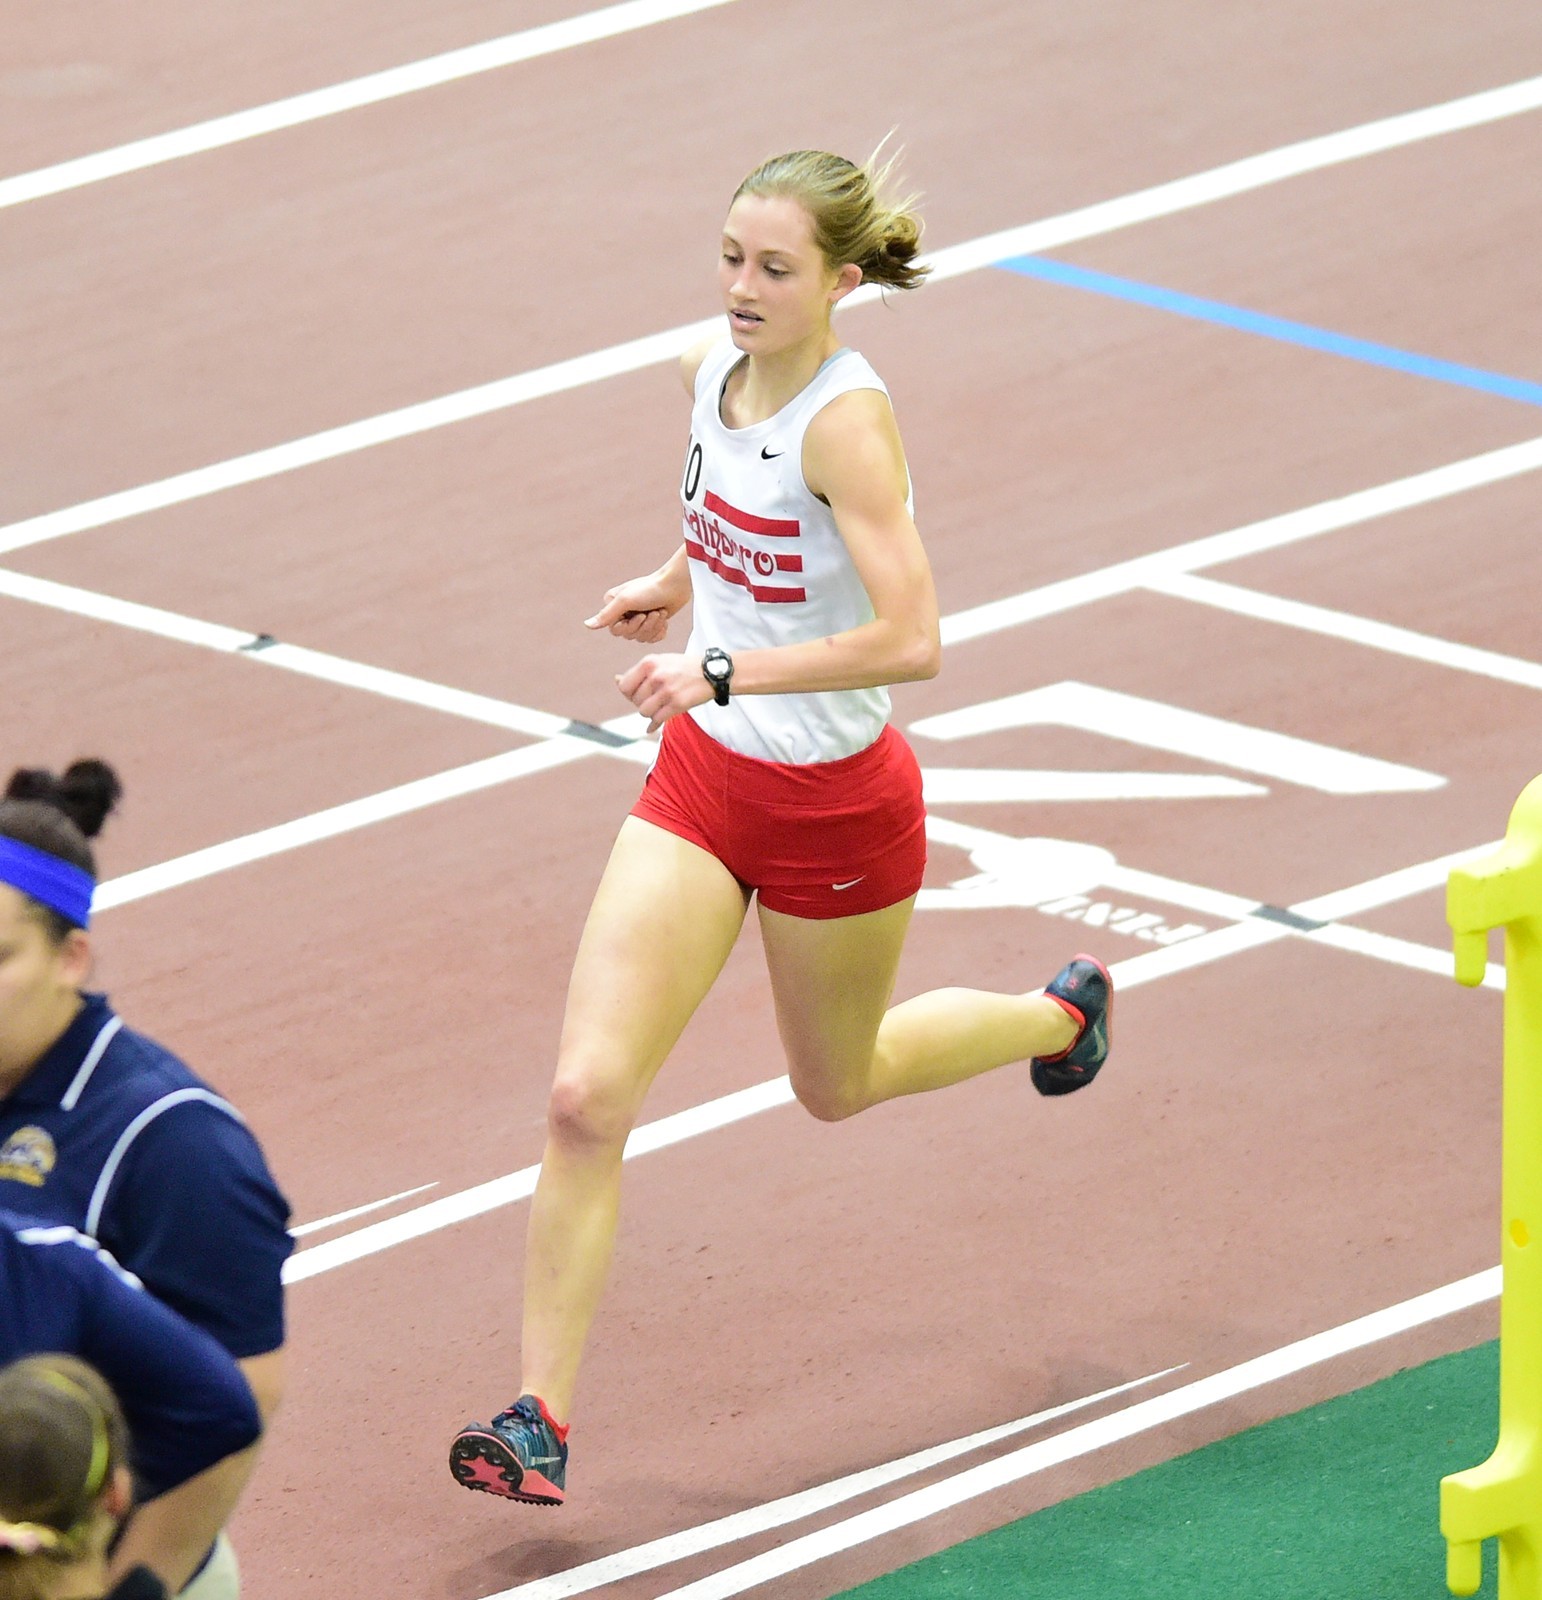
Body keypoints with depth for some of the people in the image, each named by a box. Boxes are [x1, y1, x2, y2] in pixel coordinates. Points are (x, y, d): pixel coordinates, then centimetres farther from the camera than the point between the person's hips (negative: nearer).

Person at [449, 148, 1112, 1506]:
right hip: (702, 781, 6)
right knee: (587, 1094, -8)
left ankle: (1060, 1014, 52)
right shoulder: (713, 372, -3)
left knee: (837, 1084, 21)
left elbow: (910, 640, -33)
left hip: (835, 801, -5)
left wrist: (724, 670, -35)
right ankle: (540, 1414, -3)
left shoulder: (847, 420, -25)